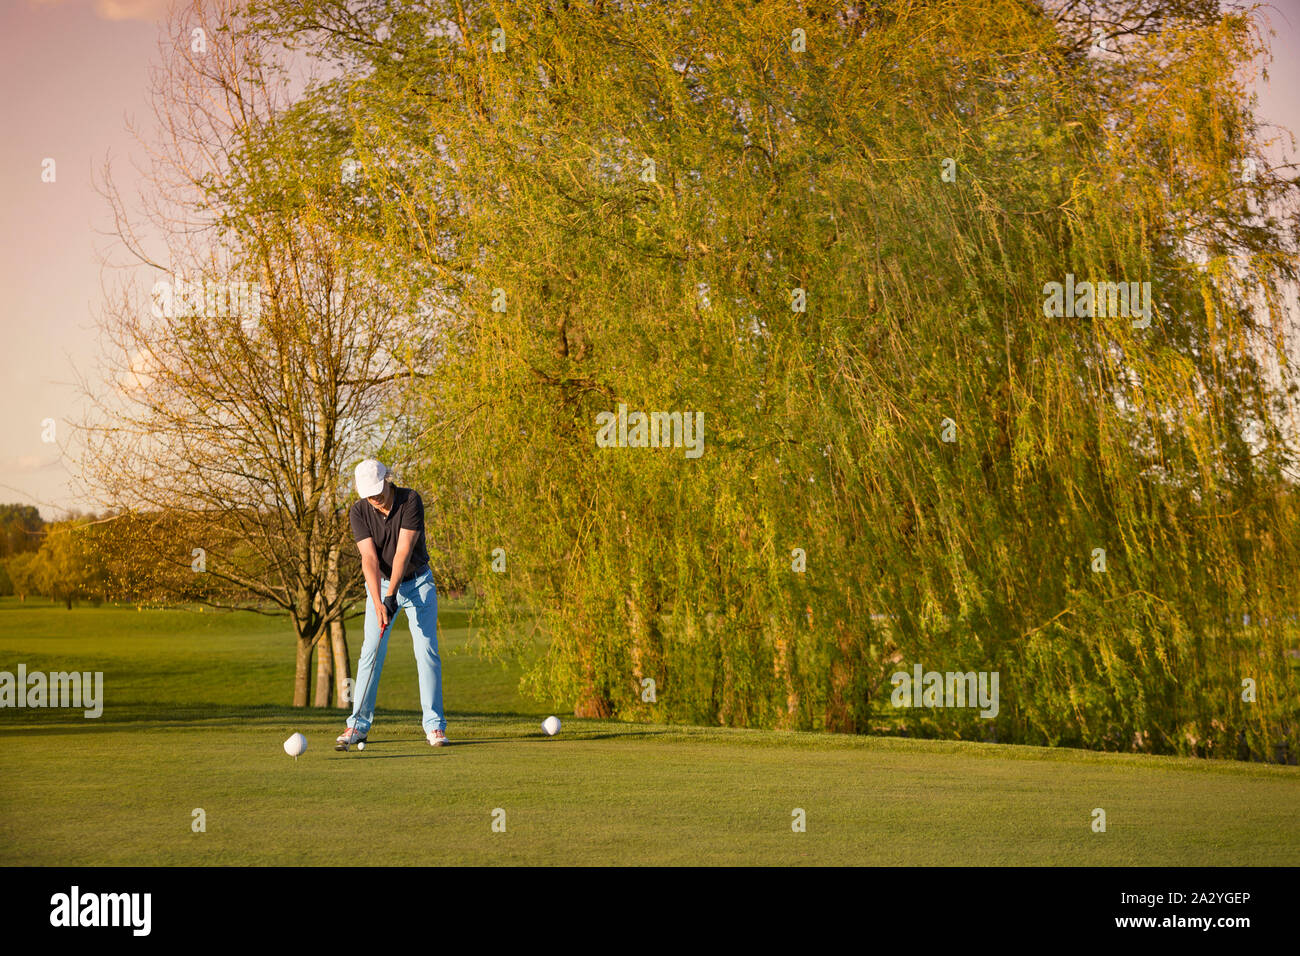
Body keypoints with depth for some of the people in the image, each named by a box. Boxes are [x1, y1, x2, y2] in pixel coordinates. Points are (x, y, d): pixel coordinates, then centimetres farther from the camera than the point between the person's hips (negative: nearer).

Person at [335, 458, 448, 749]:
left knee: (426, 652, -7)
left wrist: (392, 595, -30)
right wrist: (378, 603, -31)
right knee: (370, 652, -6)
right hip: (380, 584, 1)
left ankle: (434, 725, -3)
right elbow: (369, 558, -22)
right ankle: (358, 724, 0)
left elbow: (403, 551, -25)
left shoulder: (410, 501, -20)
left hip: (417, 582, -1)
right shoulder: (358, 511, -14)